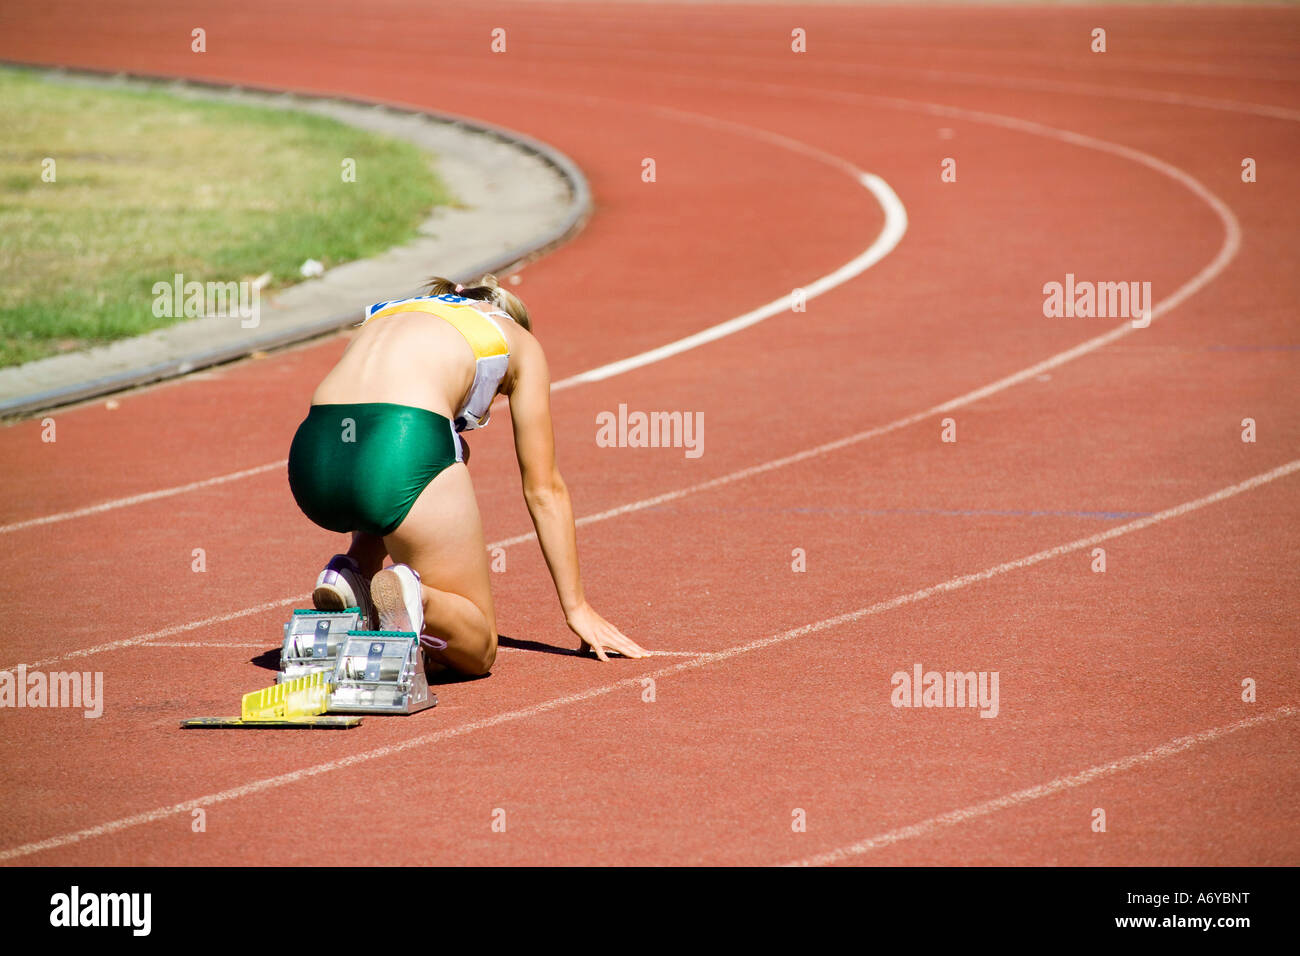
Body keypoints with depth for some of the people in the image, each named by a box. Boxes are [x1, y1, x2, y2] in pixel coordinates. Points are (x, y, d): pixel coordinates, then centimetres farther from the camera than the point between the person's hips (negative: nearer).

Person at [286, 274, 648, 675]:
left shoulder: (388, 313, 37)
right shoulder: (519, 342, 27)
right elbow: (544, 490, 29)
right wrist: (577, 608, 36)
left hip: (312, 456, 5)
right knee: (475, 648, 12)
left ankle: (354, 571, 14)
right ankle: (412, 597, -22)